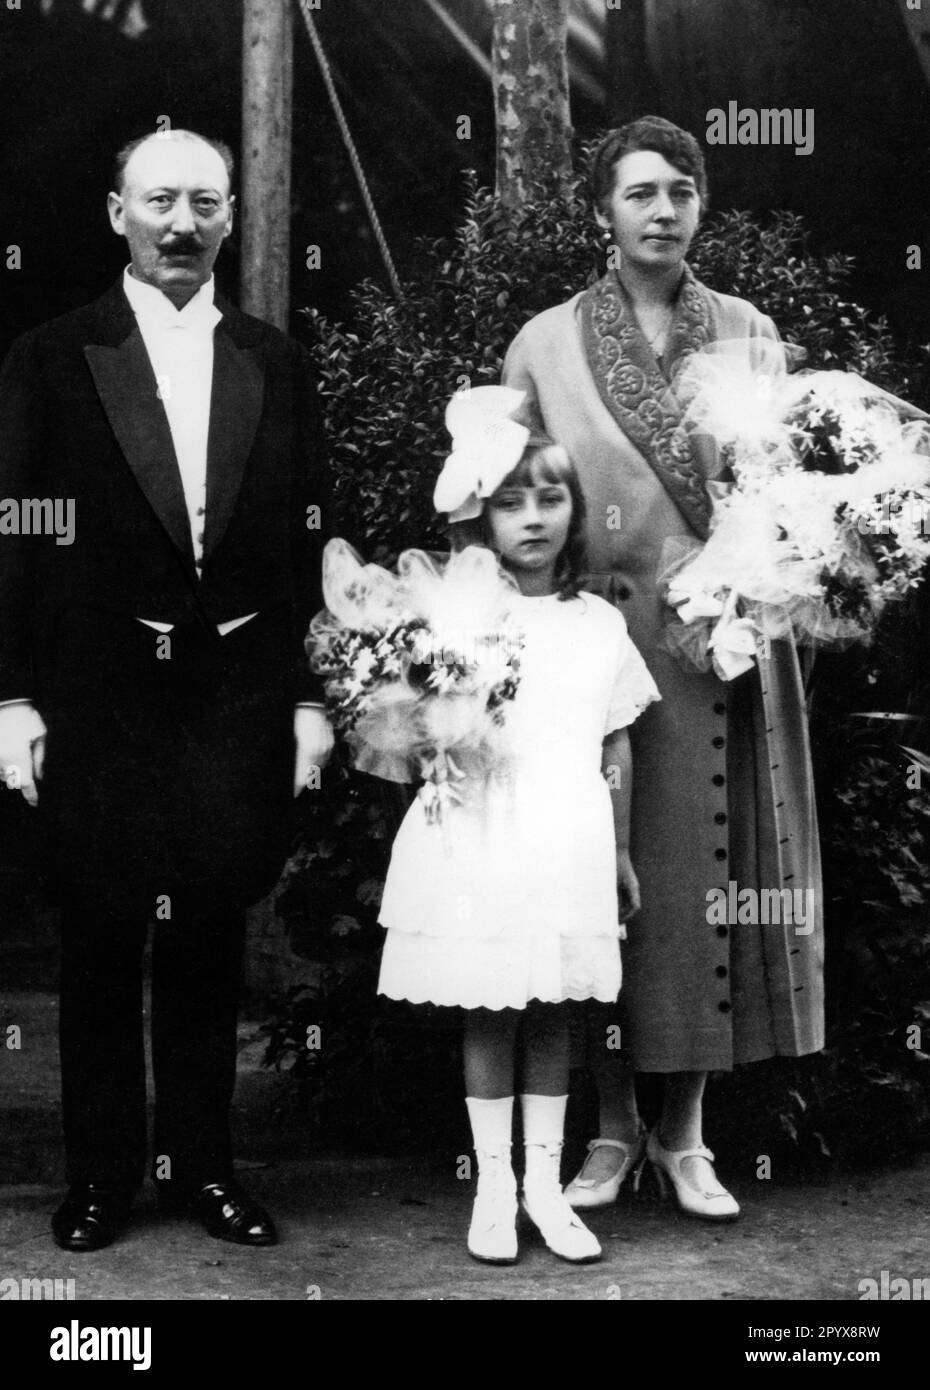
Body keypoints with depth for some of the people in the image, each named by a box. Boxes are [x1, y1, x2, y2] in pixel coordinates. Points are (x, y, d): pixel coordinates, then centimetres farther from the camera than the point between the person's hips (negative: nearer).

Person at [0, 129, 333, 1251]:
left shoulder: (276, 363, 8)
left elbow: (306, 541, 8)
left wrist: (310, 697, 4)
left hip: (238, 696, 2)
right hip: (98, 696, -2)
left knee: (211, 945, 11)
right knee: (99, 946, 8)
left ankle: (203, 1165, 24)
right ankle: (101, 1174, 21)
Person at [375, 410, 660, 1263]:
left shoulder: (601, 624, 6)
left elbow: (617, 748, 11)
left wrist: (622, 852, 14)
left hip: (568, 852, 2)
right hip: (478, 849, -2)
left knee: (552, 1016, 10)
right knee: (488, 1017, 6)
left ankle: (546, 1184, 22)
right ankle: (493, 1185, 20)